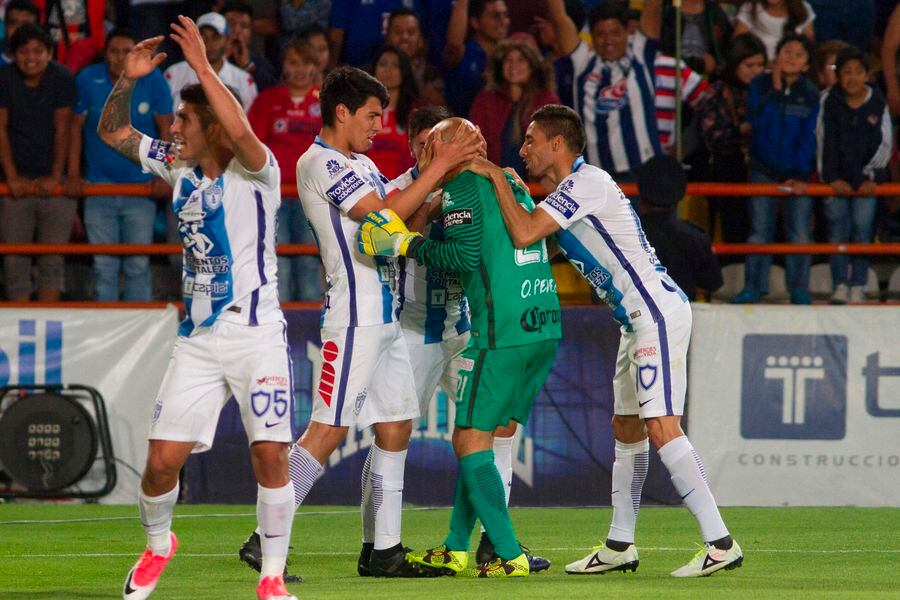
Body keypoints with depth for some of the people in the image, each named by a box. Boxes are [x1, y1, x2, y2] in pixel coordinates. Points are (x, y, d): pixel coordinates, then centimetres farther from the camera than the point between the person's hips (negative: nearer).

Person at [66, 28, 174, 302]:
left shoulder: (152, 81, -4)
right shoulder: (88, 80, -4)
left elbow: (167, 128, 1)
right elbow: (75, 127, 3)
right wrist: (73, 174, -1)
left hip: (141, 186, 0)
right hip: (99, 187, 0)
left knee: (138, 265, 1)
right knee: (103, 265, 3)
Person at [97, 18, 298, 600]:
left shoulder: (257, 172, -9)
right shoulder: (179, 168, 9)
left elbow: (242, 133, -33)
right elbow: (113, 132, 18)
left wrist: (203, 66, -30)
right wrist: (129, 79, 1)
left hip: (257, 334, -5)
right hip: (198, 339, 5)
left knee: (271, 455, -12)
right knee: (163, 460, -1)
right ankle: (157, 546, 26)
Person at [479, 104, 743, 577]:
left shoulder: (586, 183, -13)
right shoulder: (570, 191, 19)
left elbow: (523, 235, -21)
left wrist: (496, 177, -10)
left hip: (657, 312, -11)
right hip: (639, 319, 11)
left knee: (662, 428, -17)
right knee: (626, 429, 15)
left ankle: (720, 544, -20)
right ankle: (620, 546, 23)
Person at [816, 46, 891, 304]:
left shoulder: (878, 103, -2)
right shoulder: (829, 100, -3)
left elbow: (885, 143, 3)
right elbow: (824, 141, -3)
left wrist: (871, 176, -4)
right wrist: (832, 178, -8)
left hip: (866, 180, 0)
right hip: (836, 179, 0)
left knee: (862, 230, -3)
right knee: (838, 229, -2)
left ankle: (858, 287, 1)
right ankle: (840, 286, 3)